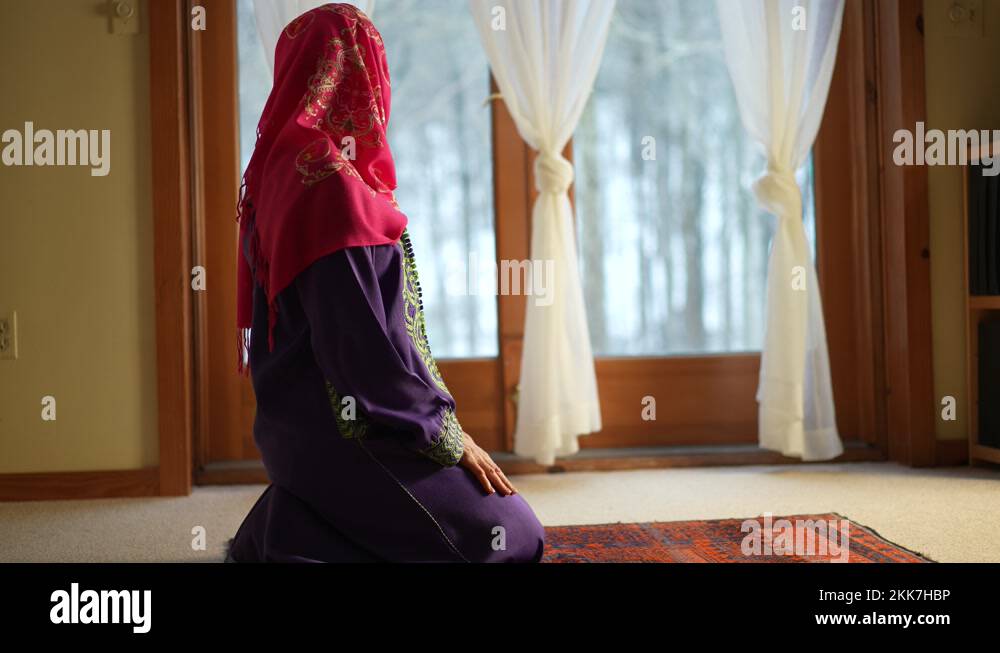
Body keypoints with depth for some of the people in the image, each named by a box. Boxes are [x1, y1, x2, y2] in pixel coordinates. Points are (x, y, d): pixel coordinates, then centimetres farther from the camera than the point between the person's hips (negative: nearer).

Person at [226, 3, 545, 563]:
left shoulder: (282, 169, 10)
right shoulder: (328, 183, -19)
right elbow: (358, 334, -22)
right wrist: (447, 434, -14)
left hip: (304, 413, 10)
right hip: (340, 426, -10)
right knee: (508, 533, -7)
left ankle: (288, 532, 9)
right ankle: (301, 539, -8)